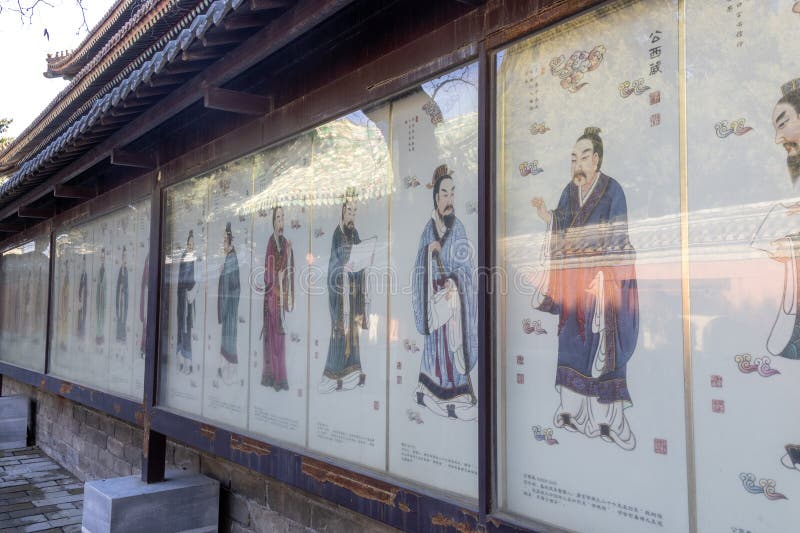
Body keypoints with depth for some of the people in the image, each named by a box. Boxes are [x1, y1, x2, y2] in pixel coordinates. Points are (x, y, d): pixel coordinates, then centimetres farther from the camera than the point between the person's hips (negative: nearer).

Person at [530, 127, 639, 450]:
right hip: (574, 278, 5)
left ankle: (610, 418, 4)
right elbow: (561, 232, 10)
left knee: (604, 346, -4)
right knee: (573, 343, 7)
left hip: (604, 277, -5)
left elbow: (617, 239, -8)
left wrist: (601, 275, -16)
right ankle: (574, 411, 17)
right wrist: (546, 216, -8)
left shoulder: (612, 190, -5)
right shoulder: (569, 192, 11)